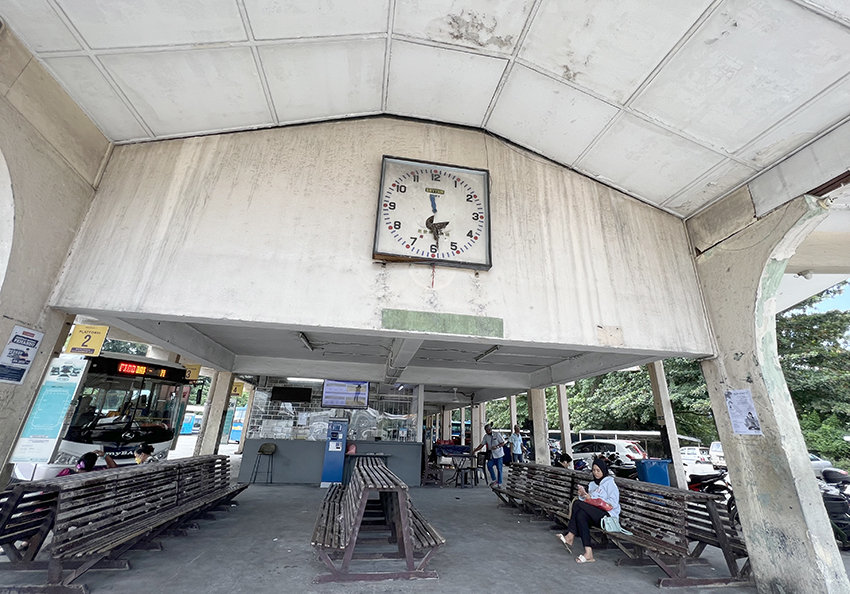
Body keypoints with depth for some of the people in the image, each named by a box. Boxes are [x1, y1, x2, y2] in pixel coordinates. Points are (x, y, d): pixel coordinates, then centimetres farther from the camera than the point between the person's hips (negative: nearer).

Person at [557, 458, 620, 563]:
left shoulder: (609, 483, 3)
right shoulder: (592, 484, 24)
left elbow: (613, 503, -10)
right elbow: (587, 501, 18)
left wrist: (593, 499, -12)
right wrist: (583, 495, -3)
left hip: (608, 515, -6)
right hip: (595, 516, 6)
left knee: (577, 504, -26)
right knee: (581, 515, -28)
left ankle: (570, 537, -23)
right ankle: (588, 553, -33)